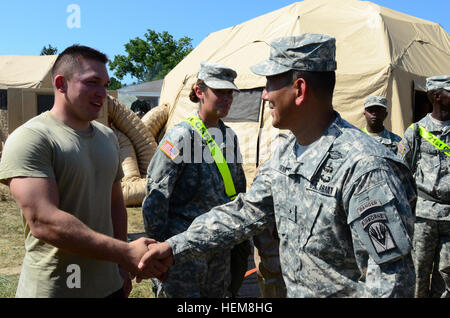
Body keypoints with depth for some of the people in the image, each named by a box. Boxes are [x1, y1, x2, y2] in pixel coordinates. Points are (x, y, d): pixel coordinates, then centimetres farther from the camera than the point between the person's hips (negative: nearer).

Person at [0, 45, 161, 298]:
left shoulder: (108, 137, 8)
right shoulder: (30, 139, -14)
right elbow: (43, 222, -24)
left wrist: (122, 266, 14)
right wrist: (126, 252, -25)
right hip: (52, 288, -6)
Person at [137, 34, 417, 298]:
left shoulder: (365, 167, -28)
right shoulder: (285, 154, 0)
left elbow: (390, 278, -26)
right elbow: (245, 212, 5)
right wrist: (176, 247, -1)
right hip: (292, 289, 7)